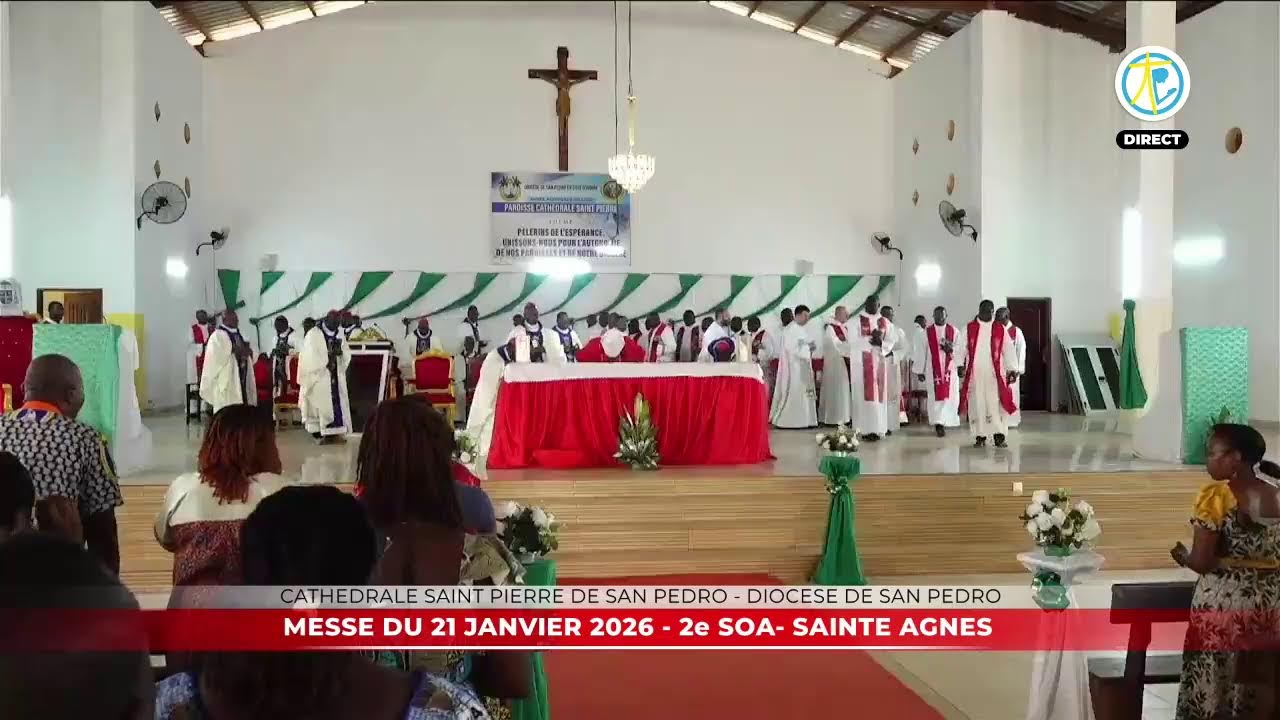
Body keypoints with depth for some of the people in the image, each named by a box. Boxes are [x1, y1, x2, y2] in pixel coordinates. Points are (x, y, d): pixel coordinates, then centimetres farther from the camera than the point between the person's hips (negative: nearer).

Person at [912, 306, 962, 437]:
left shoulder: (953, 331, 6)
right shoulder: (927, 333, 4)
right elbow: (921, 352, 3)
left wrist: (952, 348, -21)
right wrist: (919, 371, 1)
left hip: (950, 369, 1)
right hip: (933, 371, -1)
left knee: (950, 396, -2)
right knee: (936, 396, -5)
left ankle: (947, 421, 11)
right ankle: (938, 423, -7)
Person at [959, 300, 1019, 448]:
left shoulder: (1000, 330, 7)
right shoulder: (969, 329, 6)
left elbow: (1008, 351, 6)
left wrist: (1011, 370, -2)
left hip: (994, 374, 0)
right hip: (974, 373, 0)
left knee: (996, 405, -5)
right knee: (977, 405, 2)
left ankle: (999, 436, -2)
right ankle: (980, 436, 8)